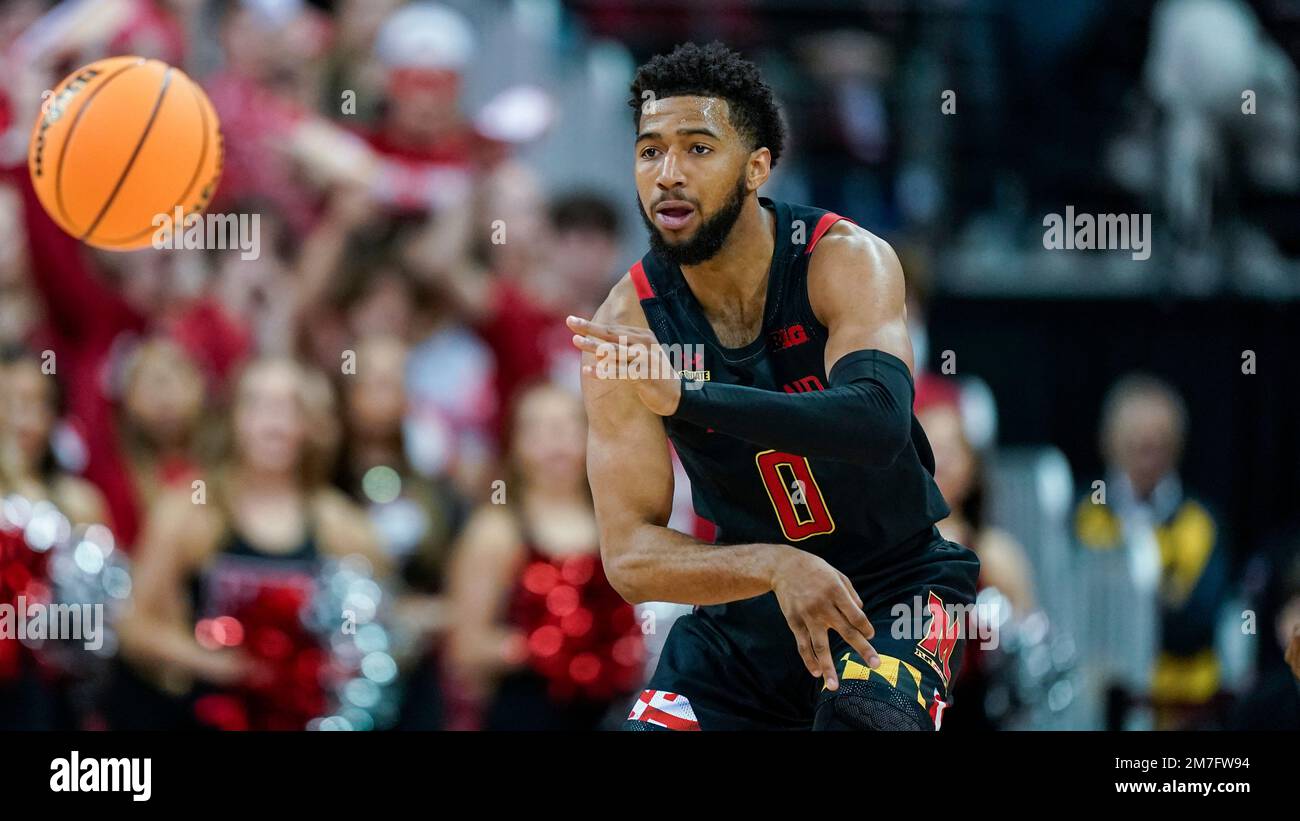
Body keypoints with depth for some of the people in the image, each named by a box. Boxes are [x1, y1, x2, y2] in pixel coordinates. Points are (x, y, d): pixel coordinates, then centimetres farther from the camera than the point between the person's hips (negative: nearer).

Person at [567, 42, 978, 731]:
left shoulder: (846, 262, -18)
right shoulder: (624, 329, -13)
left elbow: (879, 422, -38)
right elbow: (628, 557, -18)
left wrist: (685, 395, -49)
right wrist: (775, 565, -37)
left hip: (899, 583, -3)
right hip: (744, 609, 3)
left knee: (857, 719, -31)